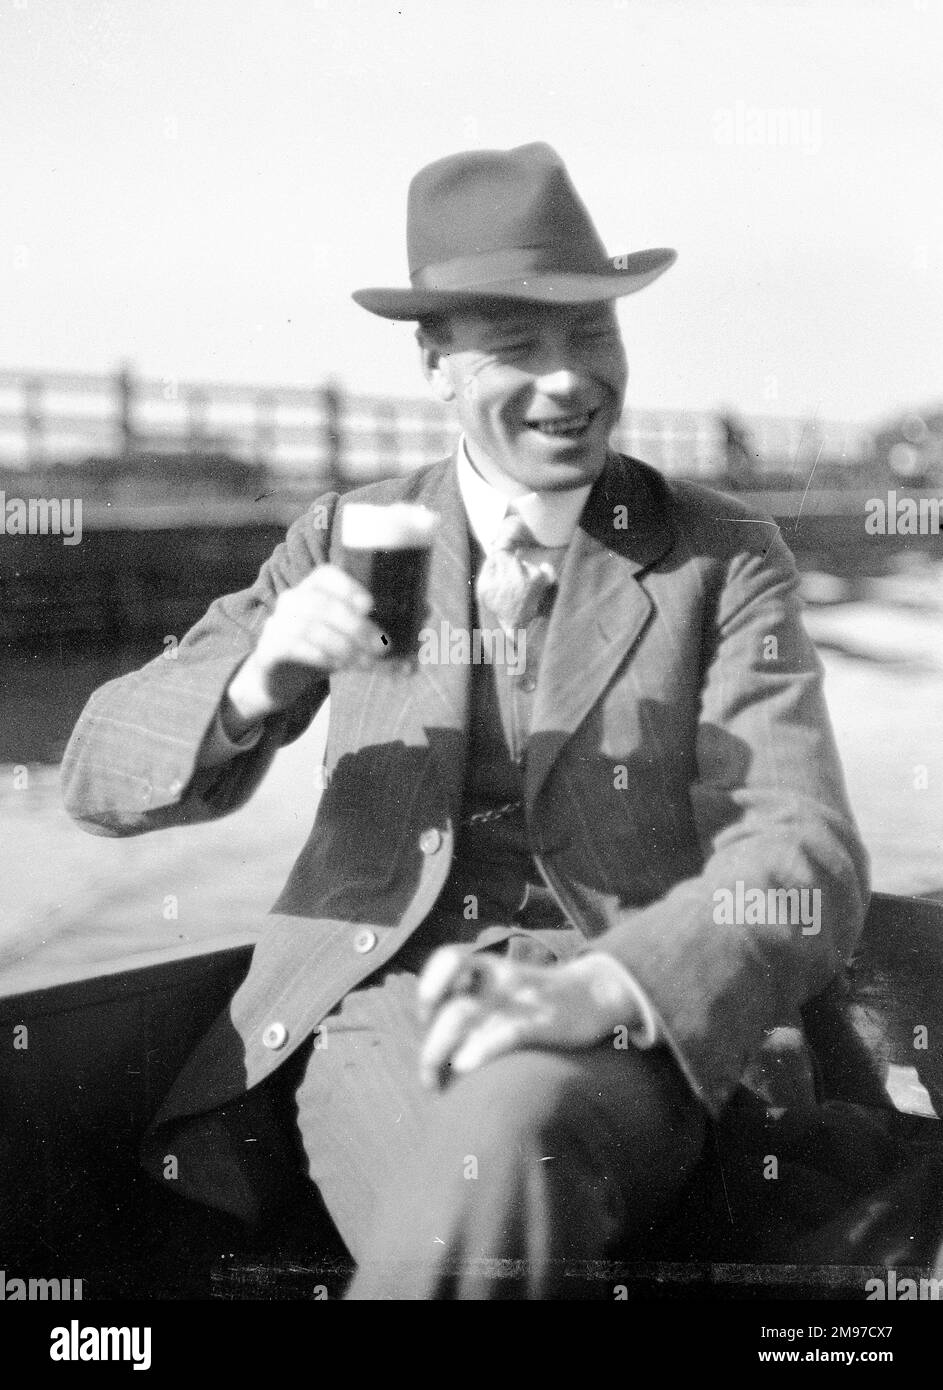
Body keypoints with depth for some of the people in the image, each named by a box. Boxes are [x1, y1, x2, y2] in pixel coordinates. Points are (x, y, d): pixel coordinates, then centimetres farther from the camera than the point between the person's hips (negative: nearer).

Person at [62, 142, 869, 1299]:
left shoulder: (723, 557, 4)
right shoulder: (350, 537, 9)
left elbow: (806, 856, -8)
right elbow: (100, 775, 4)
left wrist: (601, 986, -29)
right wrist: (259, 678, -19)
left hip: (613, 1042, 0)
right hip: (372, 1006, 0)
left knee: (507, 1130, -35)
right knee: (483, 1213, -34)